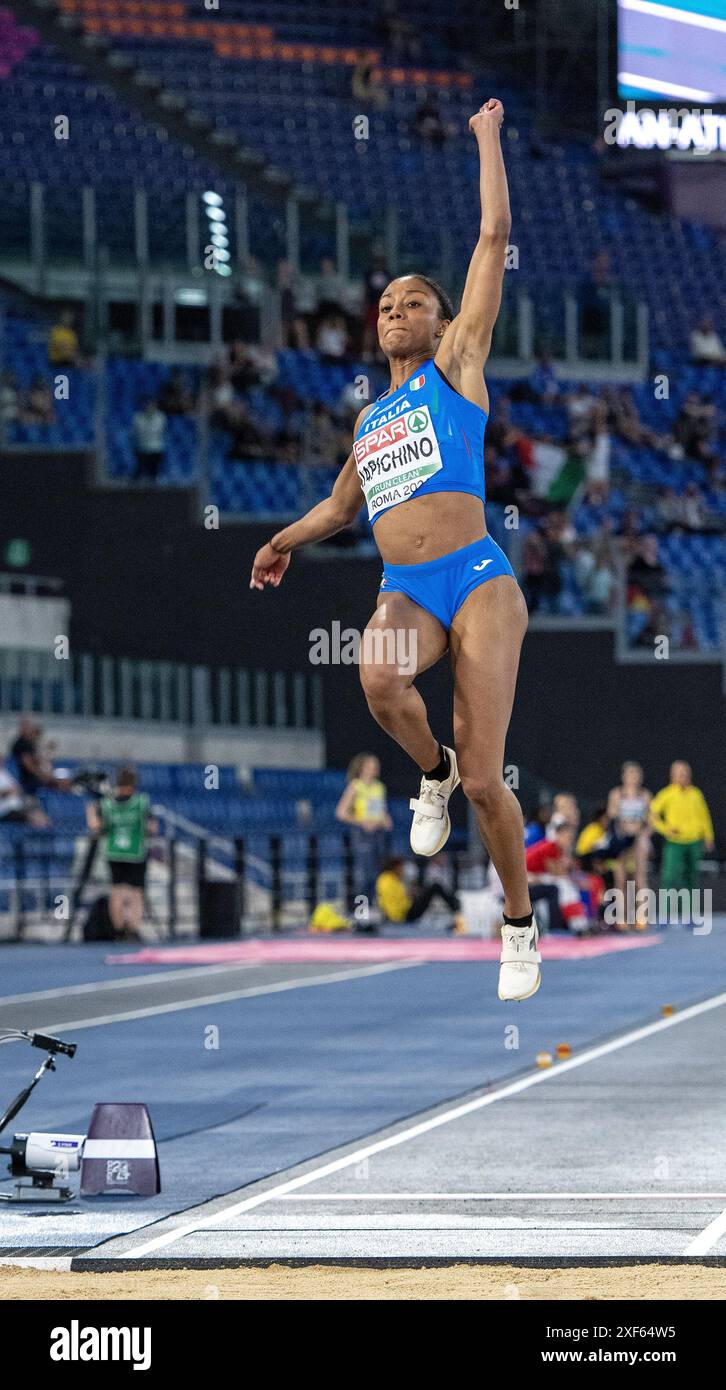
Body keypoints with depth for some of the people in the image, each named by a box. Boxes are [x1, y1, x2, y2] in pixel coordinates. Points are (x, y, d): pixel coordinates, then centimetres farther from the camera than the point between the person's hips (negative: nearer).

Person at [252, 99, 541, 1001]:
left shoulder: (456, 367, 10)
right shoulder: (370, 419, 24)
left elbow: (494, 237, 8)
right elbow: (340, 505, 44)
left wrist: (488, 139, 13)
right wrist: (286, 542, 39)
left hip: (477, 581, -4)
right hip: (403, 593, 4)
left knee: (485, 782, -9)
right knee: (380, 680, -34)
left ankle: (519, 925, 11)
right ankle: (433, 772, -2)